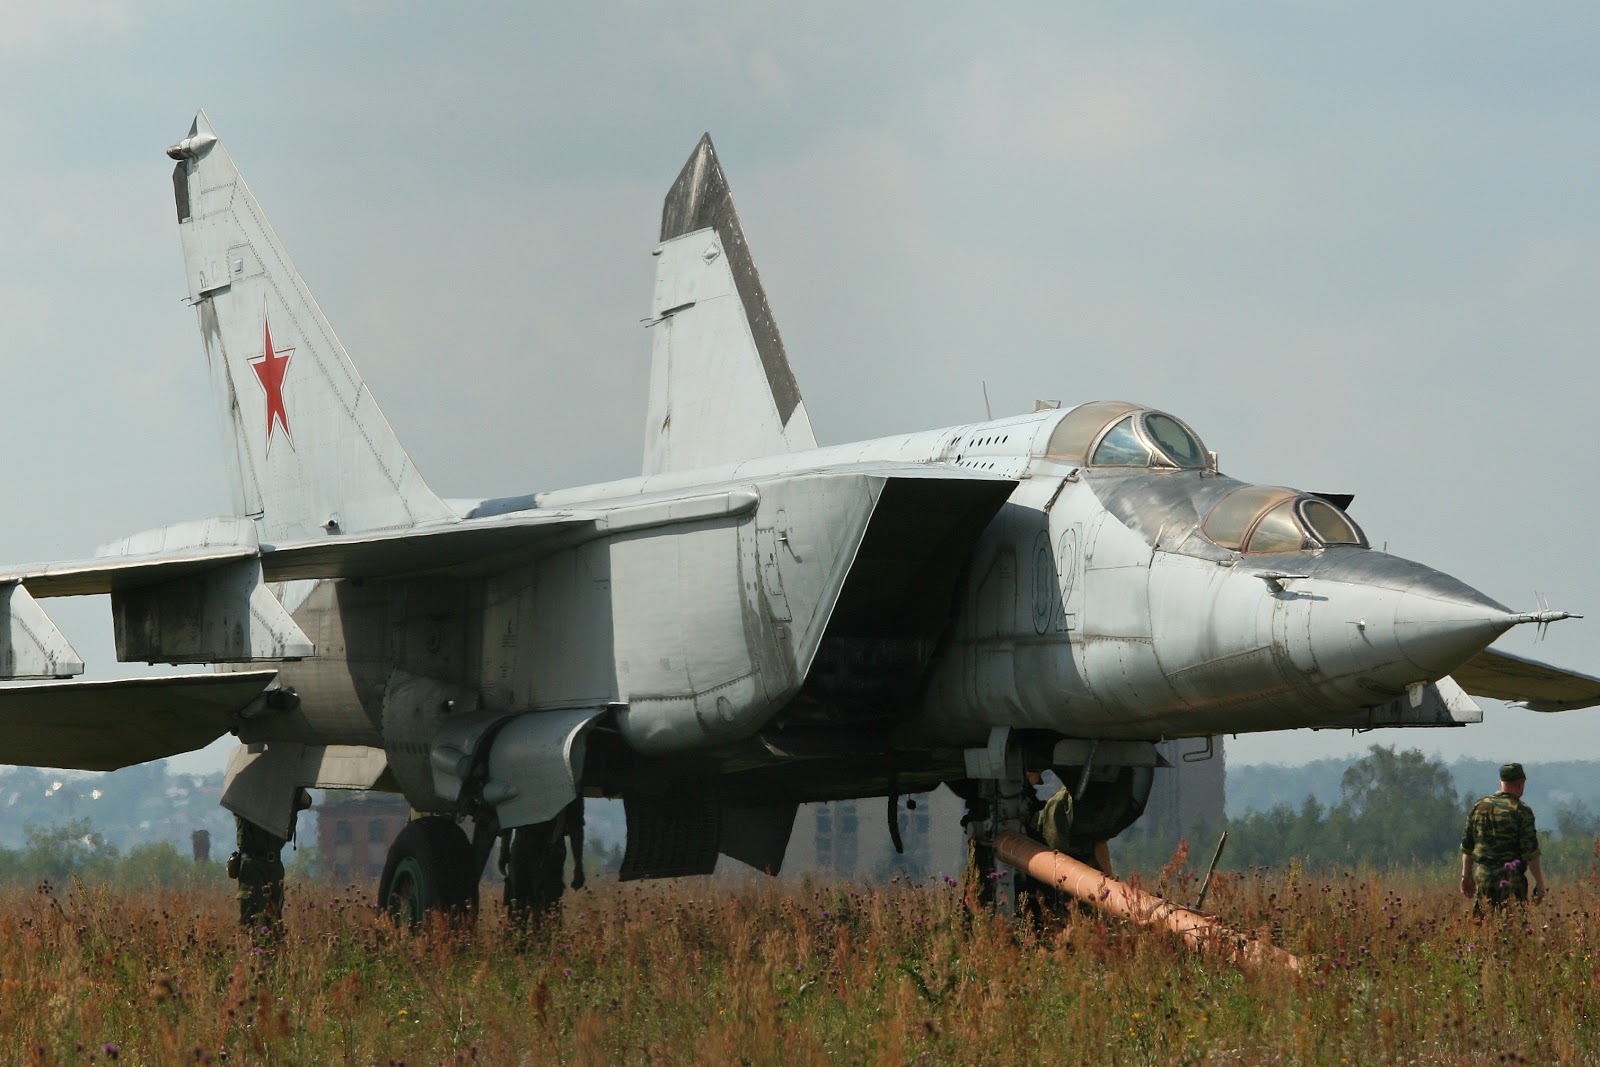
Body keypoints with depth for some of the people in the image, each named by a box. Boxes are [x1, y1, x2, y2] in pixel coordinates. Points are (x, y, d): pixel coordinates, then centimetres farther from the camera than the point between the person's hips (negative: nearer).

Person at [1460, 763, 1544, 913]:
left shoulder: (1478, 807, 8)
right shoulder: (1521, 811, -8)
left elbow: (1467, 846, 13)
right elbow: (1530, 851, -11)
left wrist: (1466, 876, 22)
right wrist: (1539, 883, -5)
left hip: (1482, 875, 5)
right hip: (1511, 878, -5)